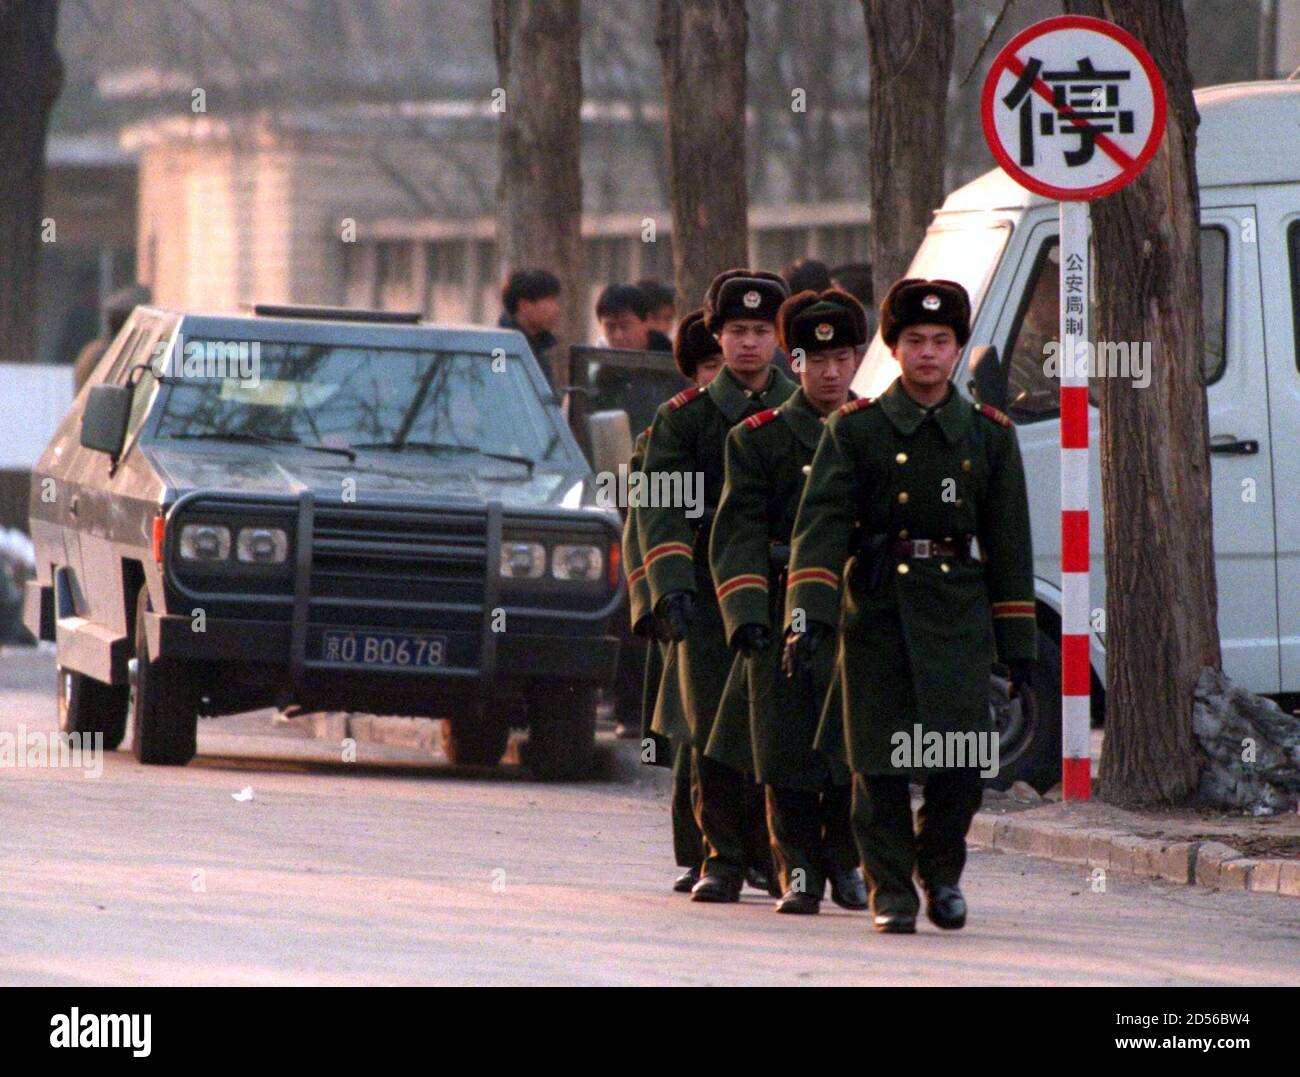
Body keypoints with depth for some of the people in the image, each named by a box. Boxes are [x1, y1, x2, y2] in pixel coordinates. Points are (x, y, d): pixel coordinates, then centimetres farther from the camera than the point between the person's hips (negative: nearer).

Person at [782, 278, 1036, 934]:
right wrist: (808, 612, -19)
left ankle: (941, 869, 18)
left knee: (962, 757, -7)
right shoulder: (855, 429, 3)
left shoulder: (990, 434, 9)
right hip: (876, 606, -1)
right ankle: (891, 891, 9)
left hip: (958, 612, 1)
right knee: (879, 762, -2)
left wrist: (1017, 642, 9)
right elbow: (820, 522, -6)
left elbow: (1009, 541, 12)